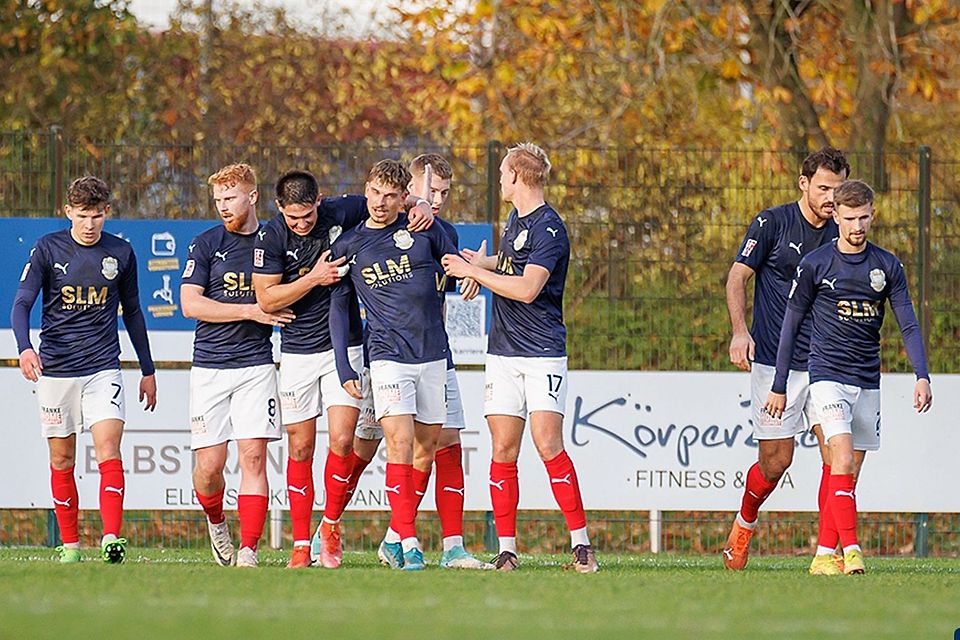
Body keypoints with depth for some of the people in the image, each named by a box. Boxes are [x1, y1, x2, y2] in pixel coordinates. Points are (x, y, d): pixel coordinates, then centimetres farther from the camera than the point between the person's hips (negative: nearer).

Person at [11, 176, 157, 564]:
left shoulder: (121, 253, 5)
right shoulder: (47, 249, -2)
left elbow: (132, 313, 16)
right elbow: (22, 303, -7)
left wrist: (147, 370, 19)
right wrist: (25, 347, -26)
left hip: (103, 369, 0)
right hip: (55, 370, 0)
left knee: (108, 448, -16)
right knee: (62, 460, 6)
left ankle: (112, 538, -24)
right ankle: (70, 544, 16)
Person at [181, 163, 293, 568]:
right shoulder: (206, 245, 3)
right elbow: (190, 304, -6)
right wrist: (251, 311, -11)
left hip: (256, 364, 0)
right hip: (209, 366, 0)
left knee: (253, 456, -11)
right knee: (209, 463, -2)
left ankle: (248, 550, -10)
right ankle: (216, 523, 28)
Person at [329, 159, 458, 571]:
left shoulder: (424, 229, 3)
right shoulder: (347, 247, 4)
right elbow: (339, 307, 10)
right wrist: (344, 367, 4)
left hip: (433, 354, 2)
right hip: (387, 355, -2)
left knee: (427, 446, 5)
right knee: (400, 443, -16)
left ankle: (396, 538, 17)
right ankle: (409, 542, -16)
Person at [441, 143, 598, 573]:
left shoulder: (548, 228, -12)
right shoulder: (515, 219, 15)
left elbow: (527, 288, -23)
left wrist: (474, 271, -14)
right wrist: (486, 264, 19)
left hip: (543, 352, -8)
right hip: (503, 352, 8)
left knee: (548, 443, -16)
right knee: (504, 450, 1)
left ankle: (581, 543, -12)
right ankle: (506, 549, 3)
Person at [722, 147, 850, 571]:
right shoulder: (772, 223, -4)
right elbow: (738, 276, -1)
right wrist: (740, 330, -14)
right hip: (773, 361, -3)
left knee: (836, 450, -11)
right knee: (776, 459, -2)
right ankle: (744, 523, 27)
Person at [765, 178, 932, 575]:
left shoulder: (887, 267, 6)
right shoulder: (814, 265, -2)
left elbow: (908, 325, 5)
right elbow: (791, 325, 4)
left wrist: (922, 376, -9)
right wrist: (779, 386, 4)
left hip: (868, 380, 4)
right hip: (828, 375, -4)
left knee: (847, 472, 5)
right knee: (842, 460, -19)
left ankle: (824, 554, 12)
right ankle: (851, 549, -25)